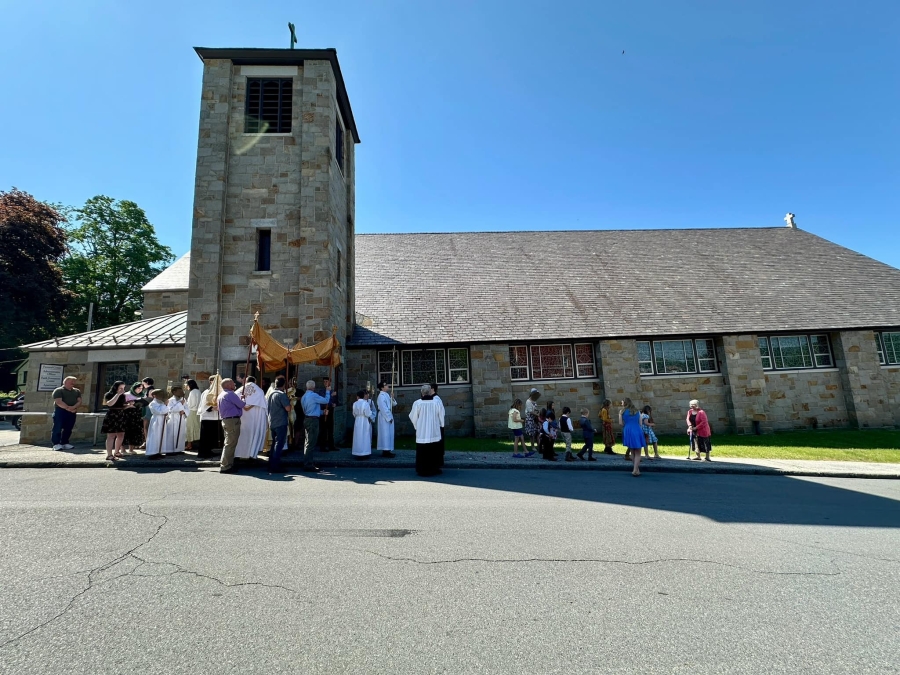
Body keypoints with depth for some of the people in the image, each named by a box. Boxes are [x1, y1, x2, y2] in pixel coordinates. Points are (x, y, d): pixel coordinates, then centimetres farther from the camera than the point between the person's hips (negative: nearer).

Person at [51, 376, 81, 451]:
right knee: (58, 428, -5)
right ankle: (56, 444, -3)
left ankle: (65, 443, 13)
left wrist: (74, 407, -13)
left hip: (72, 413, 5)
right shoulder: (58, 390, -1)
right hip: (60, 411, -5)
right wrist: (68, 408, -20)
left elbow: (79, 401, 6)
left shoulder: (77, 391, 15)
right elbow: (58, 402, -13)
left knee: (68, 429, 7)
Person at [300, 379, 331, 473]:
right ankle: (308, 465, -5)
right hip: (313, 420, -10)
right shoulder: (313, 395, -15)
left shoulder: (304, 397, 13)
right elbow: (326, 400, -9)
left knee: (307, 442, 14)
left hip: (307, 419, 10)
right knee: (311, 443, -7)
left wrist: (322, 412, 24)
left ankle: (307, 463, 21)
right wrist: (328, 391, 6)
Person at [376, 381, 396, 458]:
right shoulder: (381, 396, -15)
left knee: (389, 433, 10)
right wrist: (389, 417, -19)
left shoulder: (386, 395, 13)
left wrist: (392, 398, -6)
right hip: (384, 417, -9)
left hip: (388, 416, 9)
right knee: (385, 433, -7)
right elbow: (383, 408, -20)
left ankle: (387, 450, 15)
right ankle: (385, 451, -3)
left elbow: (393, 404, 13)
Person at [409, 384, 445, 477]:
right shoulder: (437, 402, -9)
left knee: (422, 452, 8)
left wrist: (416, 426, 18)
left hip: (421, 433, -1)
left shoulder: (417, 403, -11)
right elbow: (441, 416, 3)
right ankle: (434, 469, 17)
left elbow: (413, 417, 0)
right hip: (434, 432, 1)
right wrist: (441, 425, 21)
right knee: (434, 451, 12)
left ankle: (422, 470, 12)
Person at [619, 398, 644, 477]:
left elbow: (621, 423, 0)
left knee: (632, 452, 14)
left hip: (628, 432, -1)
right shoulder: (637, 411, 12)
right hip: (638, 431, 1)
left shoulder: (622, 411, 4)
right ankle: (636, 470, -6)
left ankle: (637, 469, 18)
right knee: (637, 453, 6)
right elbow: (640, 423, 11)